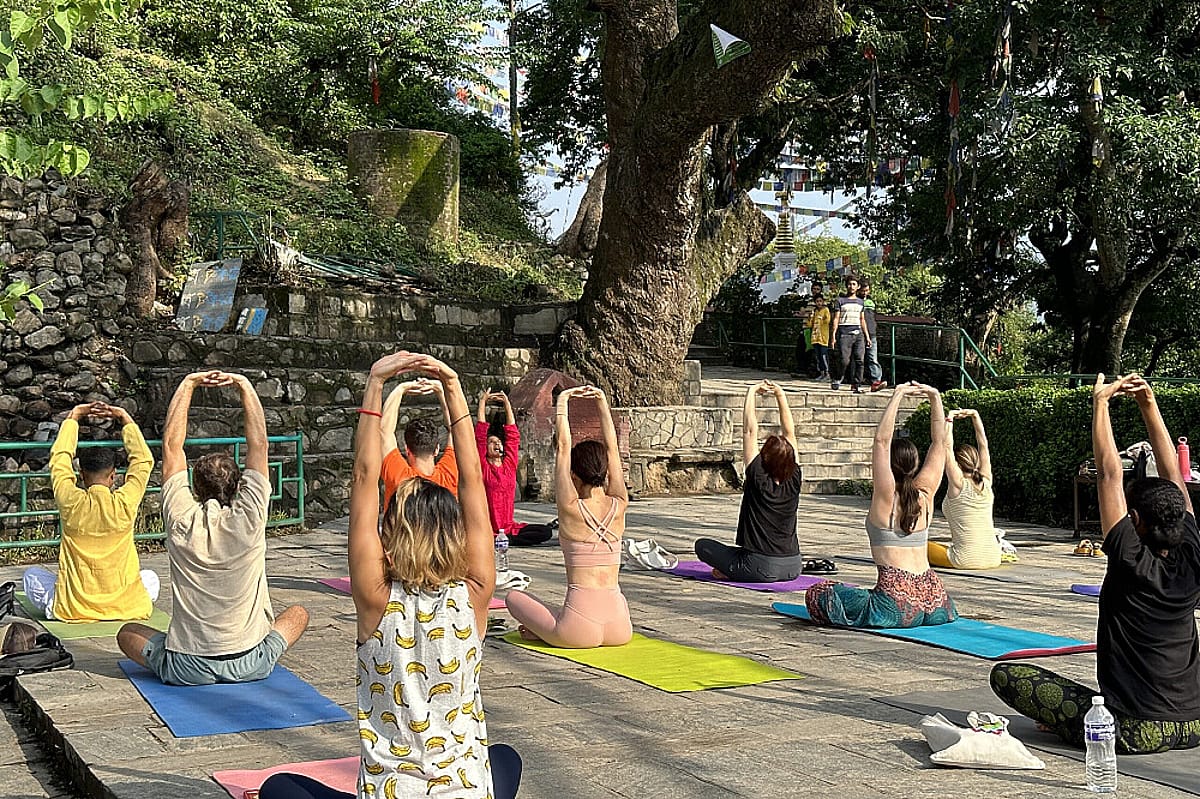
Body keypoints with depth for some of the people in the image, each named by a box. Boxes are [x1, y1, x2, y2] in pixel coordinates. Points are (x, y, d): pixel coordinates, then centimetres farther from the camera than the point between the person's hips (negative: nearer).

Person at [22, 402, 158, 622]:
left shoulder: (71, 502, -10)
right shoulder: (125, 503, -11)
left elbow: (59, 457, 8)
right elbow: (144, 460, 5)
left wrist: (73, 417, 17)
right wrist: (125, 419, 12)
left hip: (71, 611, 0)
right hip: (126, 610, 0)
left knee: (32, 574, 27)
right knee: (150, 578, 32)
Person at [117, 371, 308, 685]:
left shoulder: (181, 521, -10)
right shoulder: (249, 518, -13)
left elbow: (172, 444, -1)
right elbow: (258, 443, -4)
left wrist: (188, 384, 4)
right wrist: (244, 385, 1)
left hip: (187, 668, 0)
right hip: (251, 665, 1)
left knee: (127, 632, 27)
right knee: (298, 613, 27)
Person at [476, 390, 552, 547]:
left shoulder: (509, 464, 13)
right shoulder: (483, 467, 2)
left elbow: (513, 435, 13)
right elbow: (480, 435, -2)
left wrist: (507, 404, 14)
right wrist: (482, 402, 1)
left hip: (509, 527, 7)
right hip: (488, 530, -7)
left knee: (546, 532, -13)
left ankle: (506, 538, -9)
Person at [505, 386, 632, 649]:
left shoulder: (572, 509, -9)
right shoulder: (618, 506, 2)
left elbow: (562, 447, -2)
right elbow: (612, 447, 11)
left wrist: (562, 401, 5)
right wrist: (602, 401, 16)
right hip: (620, 630, 3)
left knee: (514, 596, 22)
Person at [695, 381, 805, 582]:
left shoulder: (758, 480, -14)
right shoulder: (793, 481, -3)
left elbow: (750, 431, -9)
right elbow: (789, 433, 6)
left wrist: (751, 393, -1)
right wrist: (780, 395, 10)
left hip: (762, 569, -6)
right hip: (792, 569, 6)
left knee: (703, 545, 10)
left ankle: (730, 571, -4)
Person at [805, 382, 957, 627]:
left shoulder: (887, 496, -8)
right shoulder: (925, 493, 5)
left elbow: (881, 440, -13)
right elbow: (940, 441, 12)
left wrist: (897, 396, -11)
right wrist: (934, 397, 9)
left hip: (898, 604, -7)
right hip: (933, 600, 7)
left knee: (816, 594, 3)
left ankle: (871, 614, -3)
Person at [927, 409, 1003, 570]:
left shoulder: (958, 485, -9)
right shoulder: (986, 483, 4)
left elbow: (947, 447, -8)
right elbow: (983, 445, 13)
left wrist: (949, 420, 0)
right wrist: (975, 416, 16)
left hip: (965, 561, -6)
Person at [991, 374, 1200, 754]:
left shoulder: (1132, 563, -14)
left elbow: (1110, 475, -9)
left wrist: (1100, 402, -1)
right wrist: (1149, 407, 10)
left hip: (1133, 733, -6)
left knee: (1005, 675, -2)